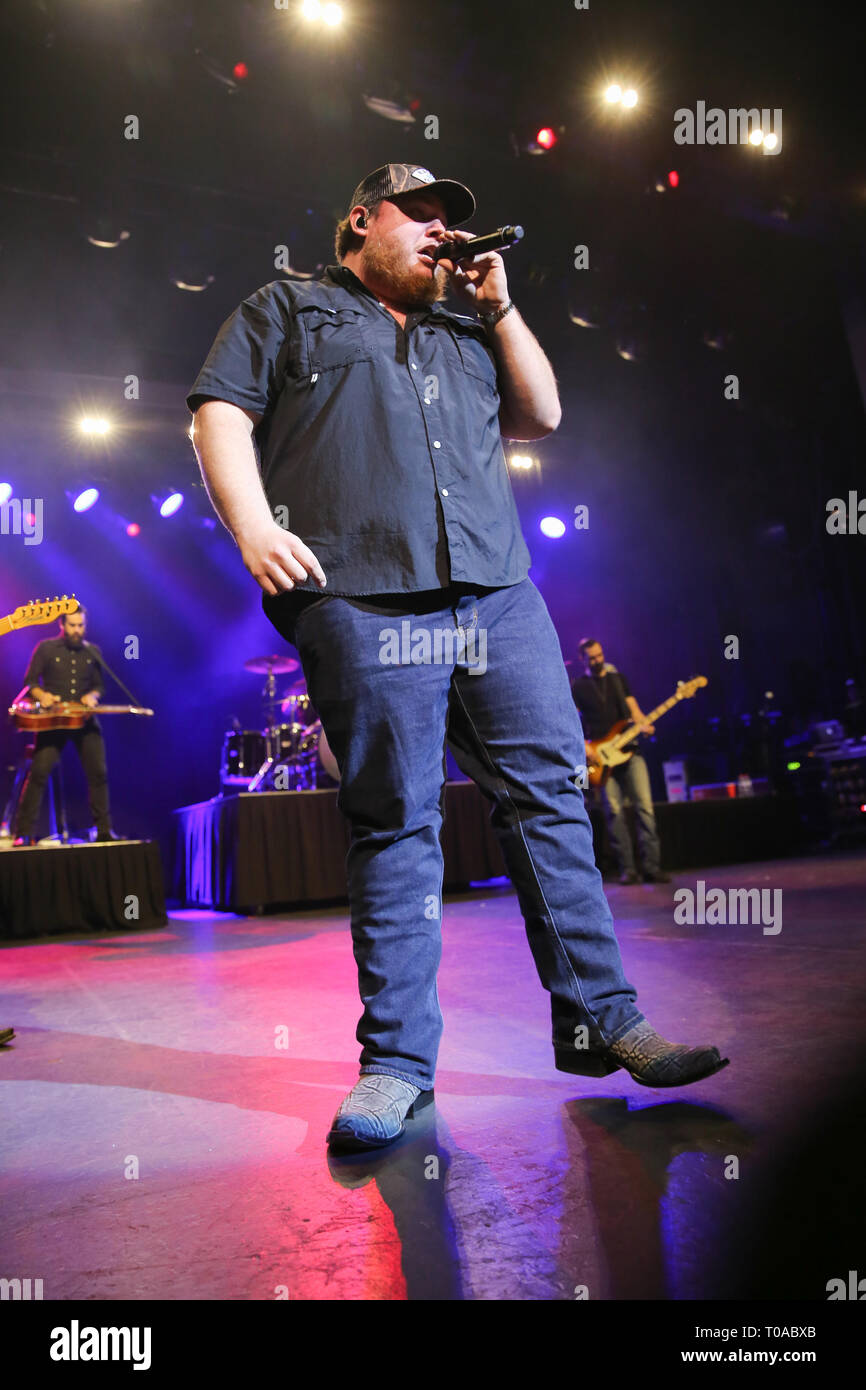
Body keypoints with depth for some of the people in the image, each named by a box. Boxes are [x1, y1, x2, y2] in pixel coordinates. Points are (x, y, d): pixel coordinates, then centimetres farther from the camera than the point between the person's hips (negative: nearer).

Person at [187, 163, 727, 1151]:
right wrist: (254, 527, -10)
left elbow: (541, 413, 26)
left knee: (551, 794, -1)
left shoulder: (466, 334, 33)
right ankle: (396, 1062, 3)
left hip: (499, 595, 5)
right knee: (395, 821, -7)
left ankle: (600, 1022, 8)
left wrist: (498, 306, 21)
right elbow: (221, 412, 7)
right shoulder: (287, 309, 20)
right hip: (363, 599, -5)